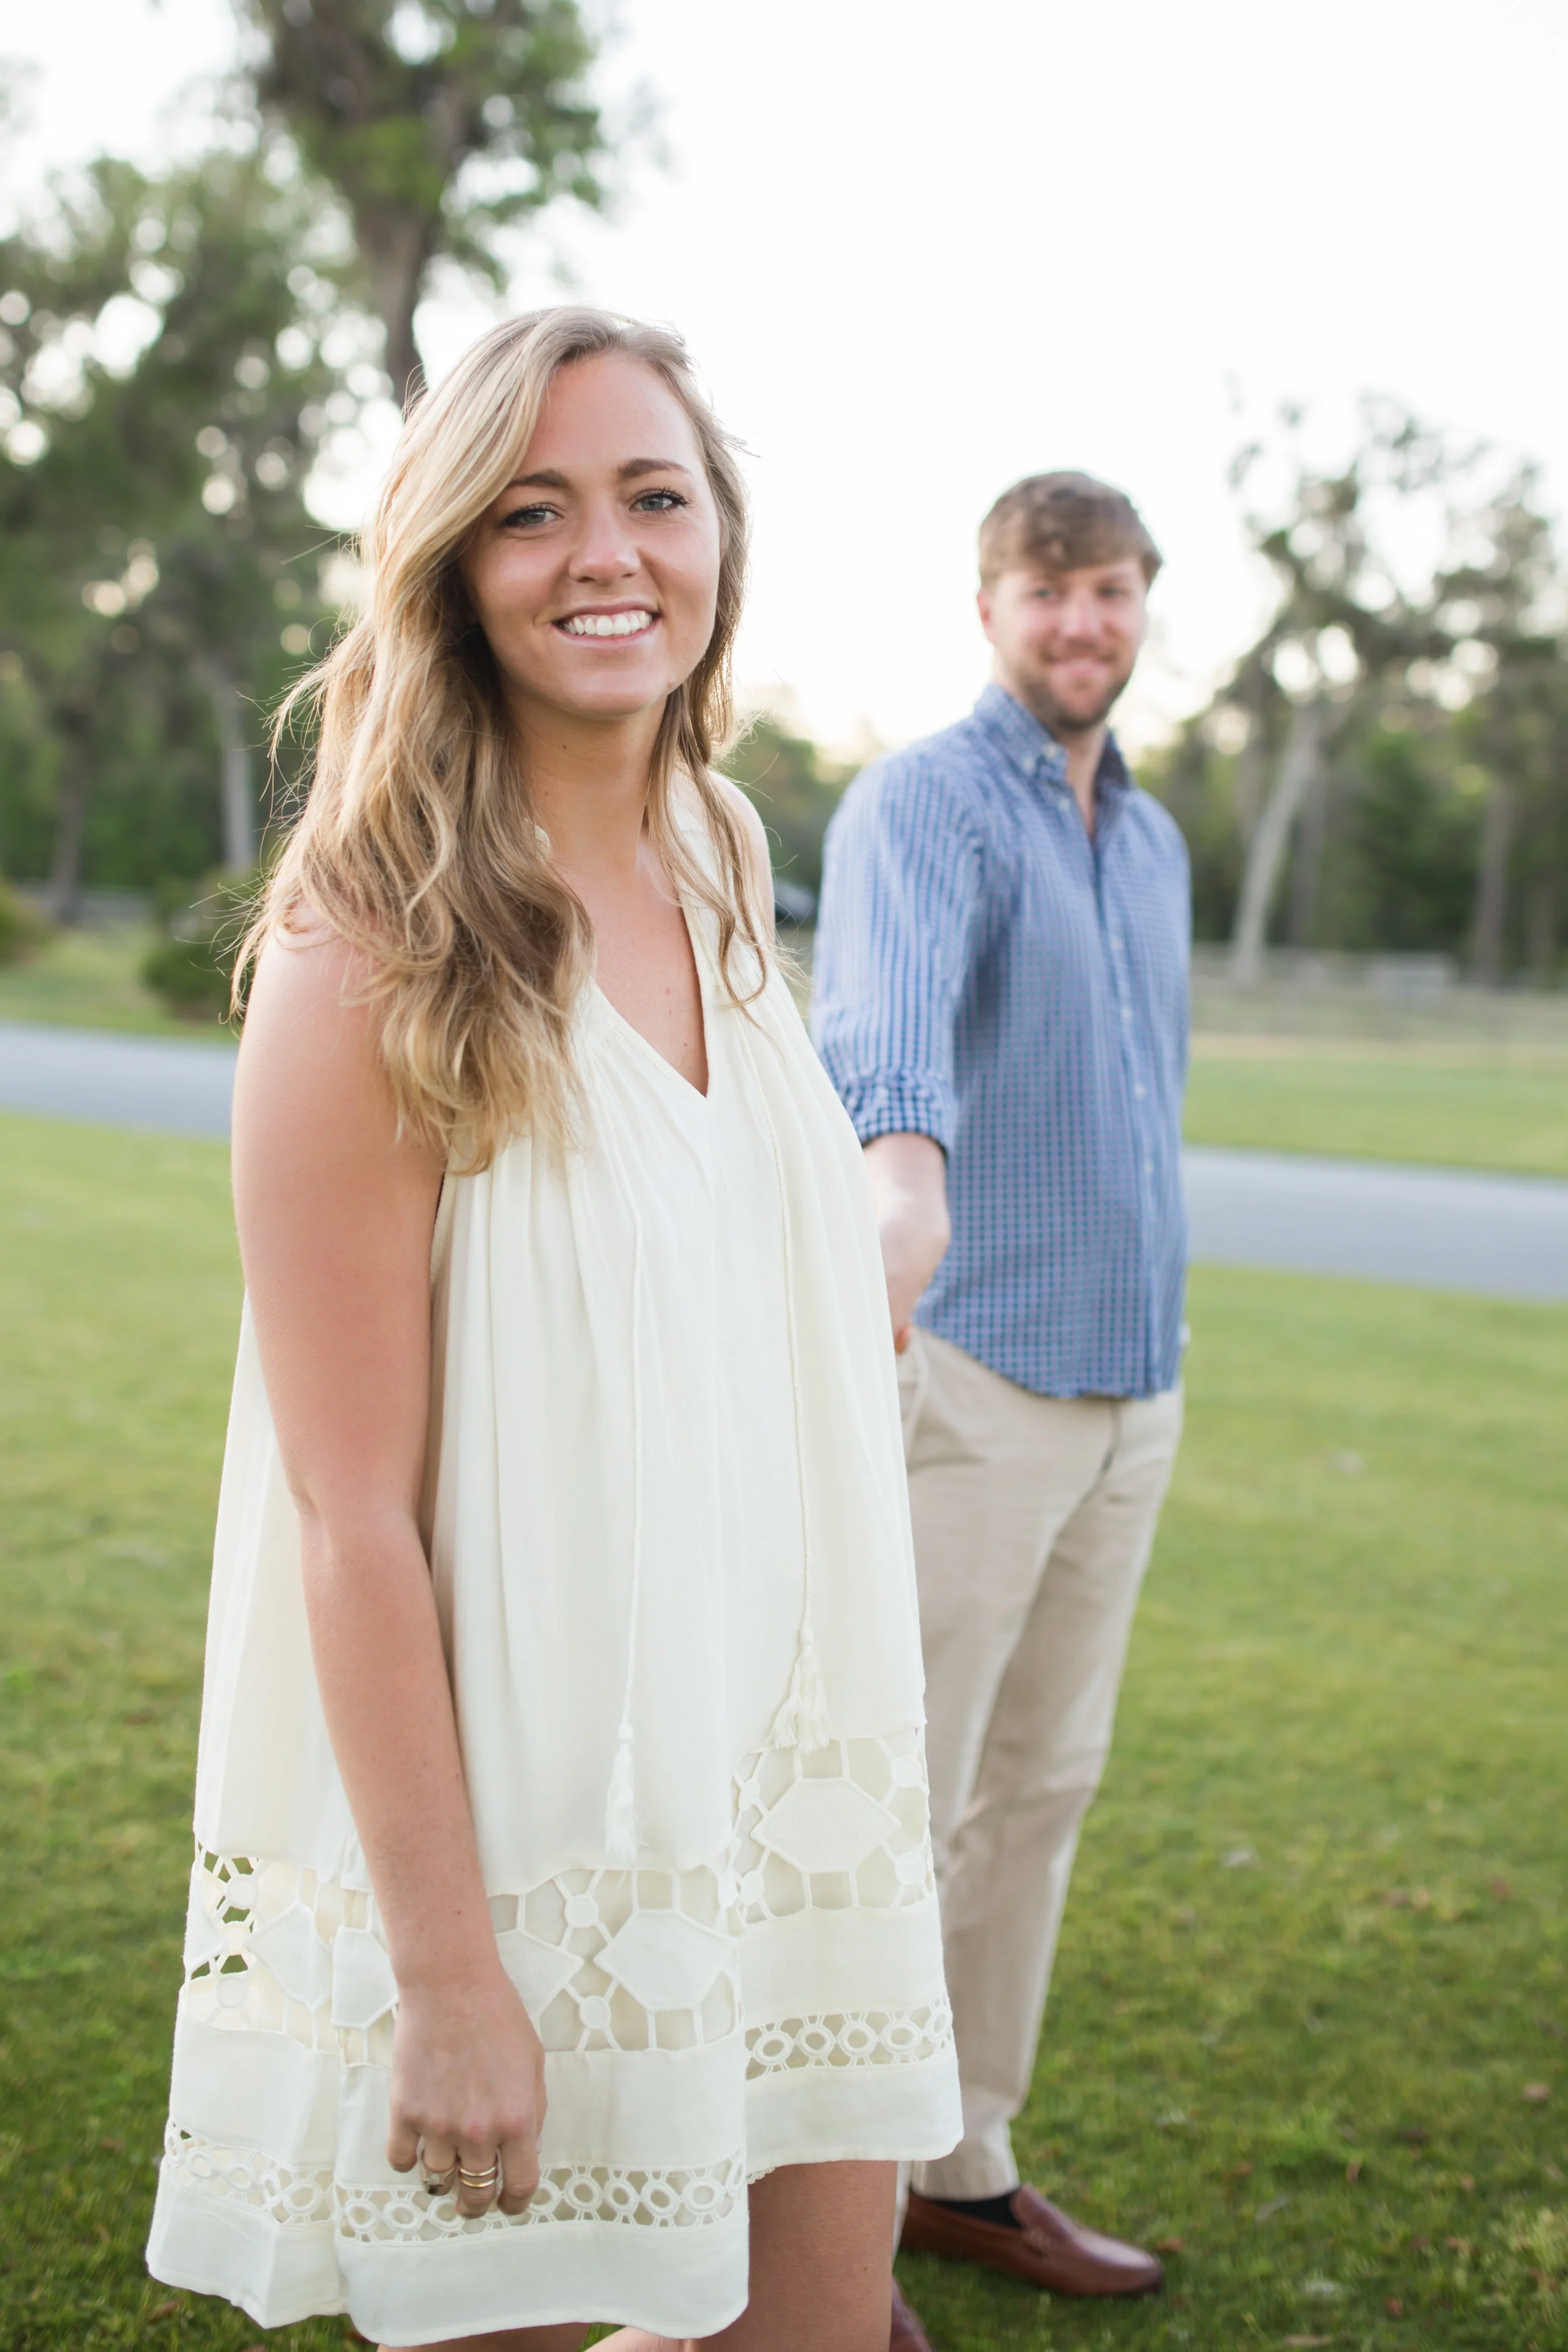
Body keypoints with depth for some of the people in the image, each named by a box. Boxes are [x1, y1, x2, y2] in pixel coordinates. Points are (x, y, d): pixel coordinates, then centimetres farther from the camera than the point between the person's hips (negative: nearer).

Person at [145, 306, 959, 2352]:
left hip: (770, 1780, 7)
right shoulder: (375, 955, -16)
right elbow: (352, 1510, -18)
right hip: (508, 1818, -7)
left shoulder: (719, 895, 6)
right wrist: (447, 1974, -17)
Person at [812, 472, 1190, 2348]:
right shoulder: (921, 807, -12)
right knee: (898, 1805, -1)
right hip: (967, 1376, -8)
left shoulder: (1152, 840, 15)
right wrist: (901, 1174, -56)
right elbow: (888, 1012, -34)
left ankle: (961, 2166, 30)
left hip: (1127, 1387, 8)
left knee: (1041, 1785, 15)